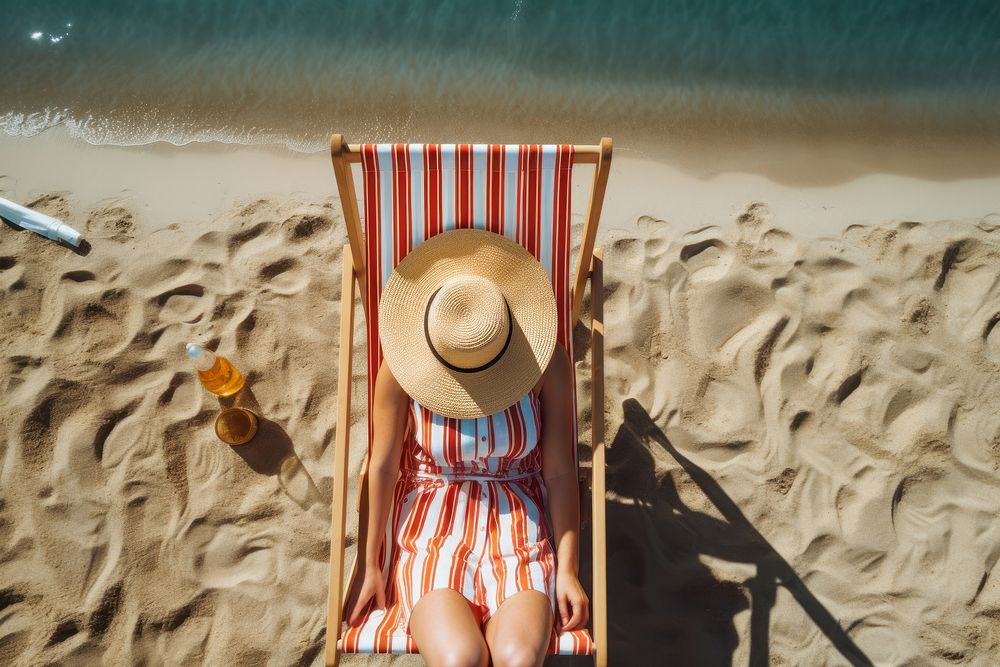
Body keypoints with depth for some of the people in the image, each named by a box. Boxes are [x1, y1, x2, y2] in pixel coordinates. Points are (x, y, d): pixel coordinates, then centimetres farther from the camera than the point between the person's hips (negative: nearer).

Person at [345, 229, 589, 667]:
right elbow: (383, 465, -6)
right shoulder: (401, 368, -15)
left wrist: (568, 569, -7)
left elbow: (559, 472, -6)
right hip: (432, 523, 0)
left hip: (518, 523, 1)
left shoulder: (548, 363, -13)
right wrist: (370, 565, 1)